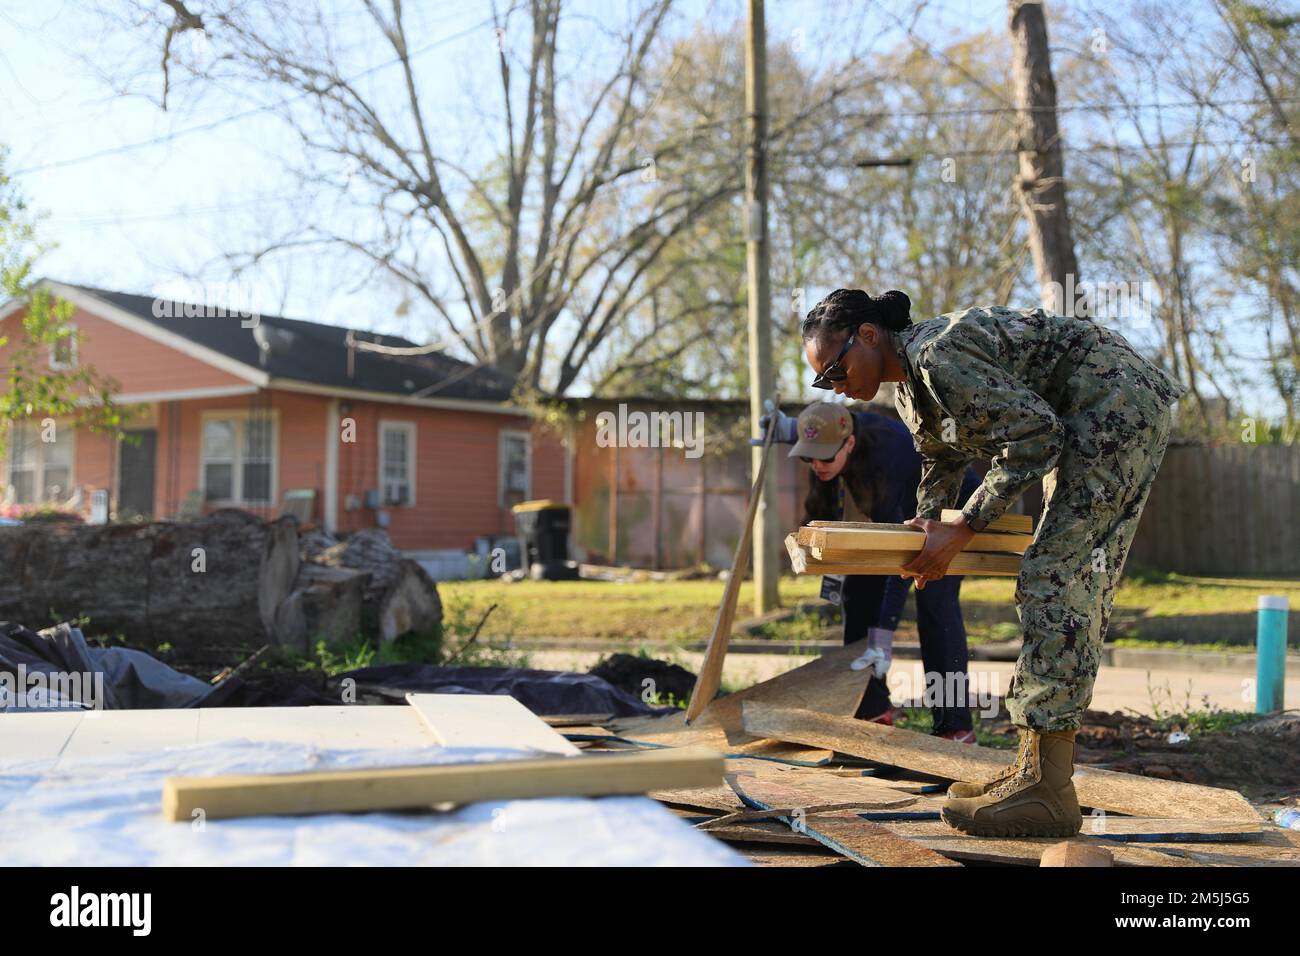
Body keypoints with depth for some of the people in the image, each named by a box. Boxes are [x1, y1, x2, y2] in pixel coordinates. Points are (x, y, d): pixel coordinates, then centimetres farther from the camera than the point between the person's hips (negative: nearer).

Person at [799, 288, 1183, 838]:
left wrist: (963, 529, -22)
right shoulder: (908, 390, 8)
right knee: (1070, 583, 7)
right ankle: (1036, 768, 10)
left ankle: (1047, 791, -18)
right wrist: (924, 525, 10)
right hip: (1084, 423, 11)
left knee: (1056, 578, -16)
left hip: (1119, 406, -11)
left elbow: (1035, 433, -24)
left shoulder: (936, 354, -23)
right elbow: (943, 456, 26)